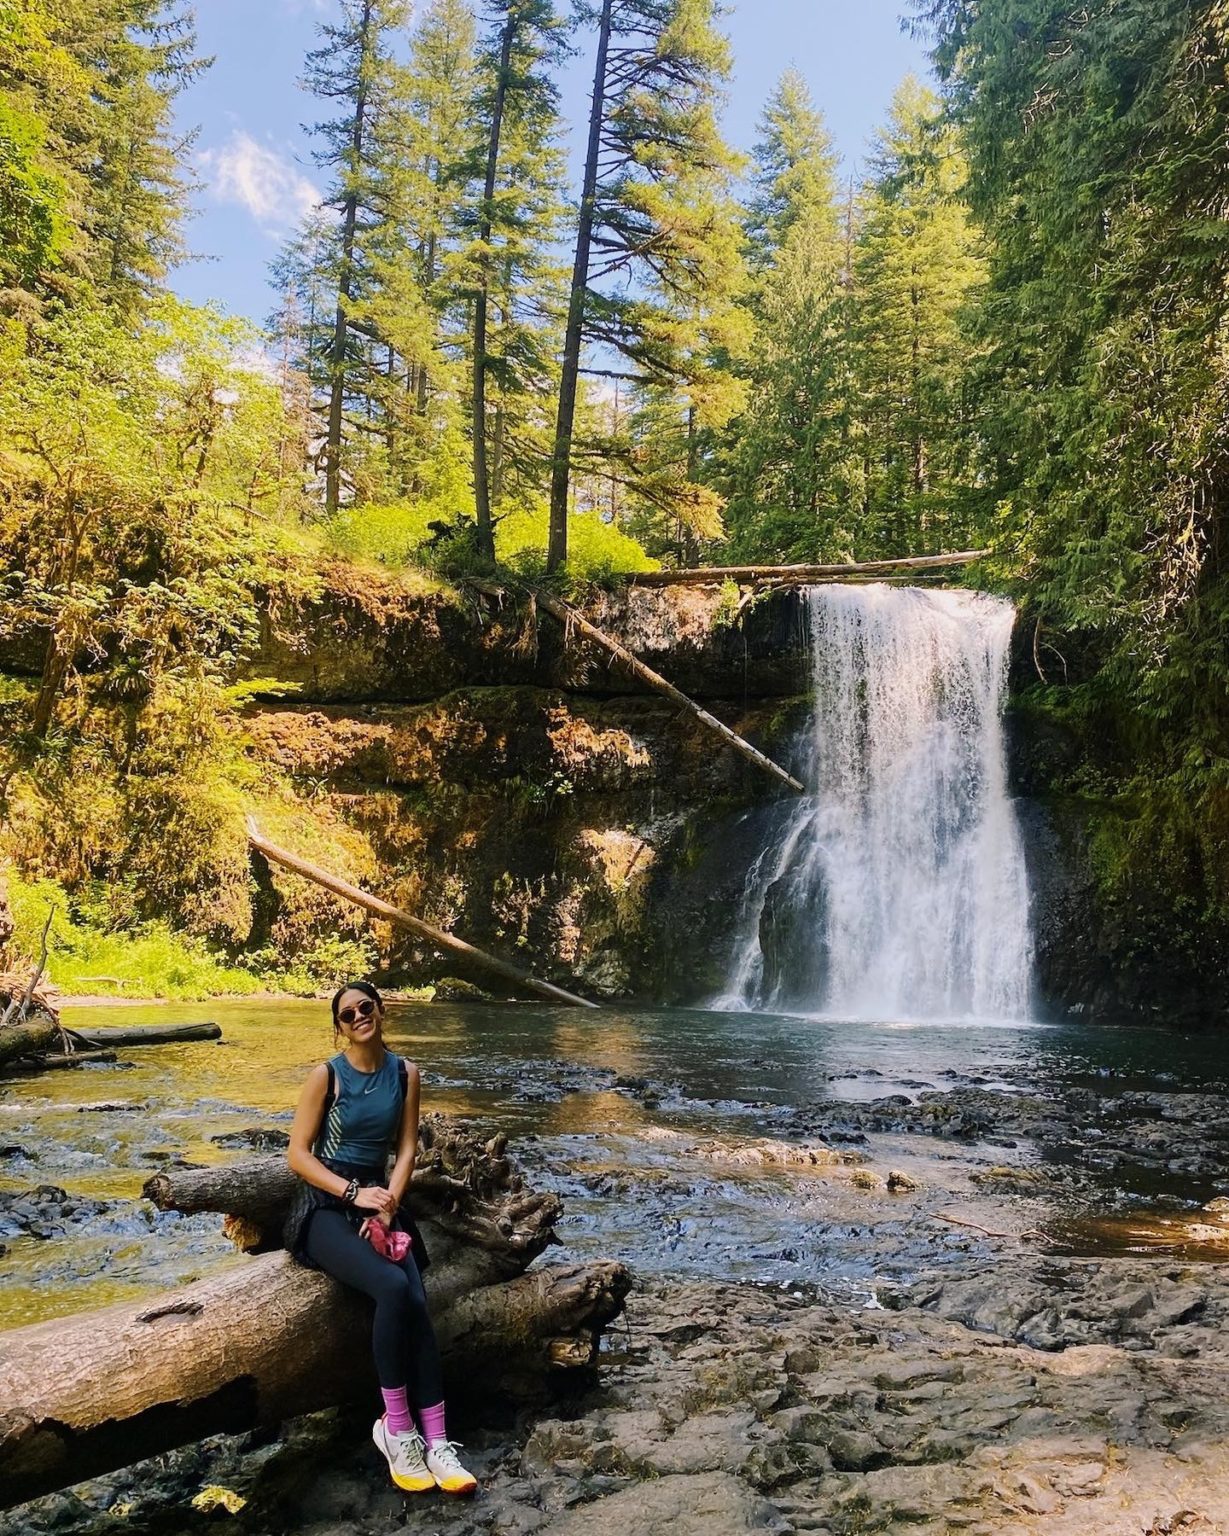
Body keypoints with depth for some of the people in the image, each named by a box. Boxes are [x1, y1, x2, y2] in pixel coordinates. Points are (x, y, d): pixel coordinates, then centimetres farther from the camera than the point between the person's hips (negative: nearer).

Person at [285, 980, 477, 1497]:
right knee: (394, 1289, -30)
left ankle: (435, 1441, -20)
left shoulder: (405, 1075, 5)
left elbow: (406, 1147, 4)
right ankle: (397, 1428, -16)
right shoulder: (326, 1076, -6)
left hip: (379, 1200, 4)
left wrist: (387, 1206, -11)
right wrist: (355, 1193, -17)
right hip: (325, 1207, -3)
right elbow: (298, 1154, -7)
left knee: (416, 1304, -23)